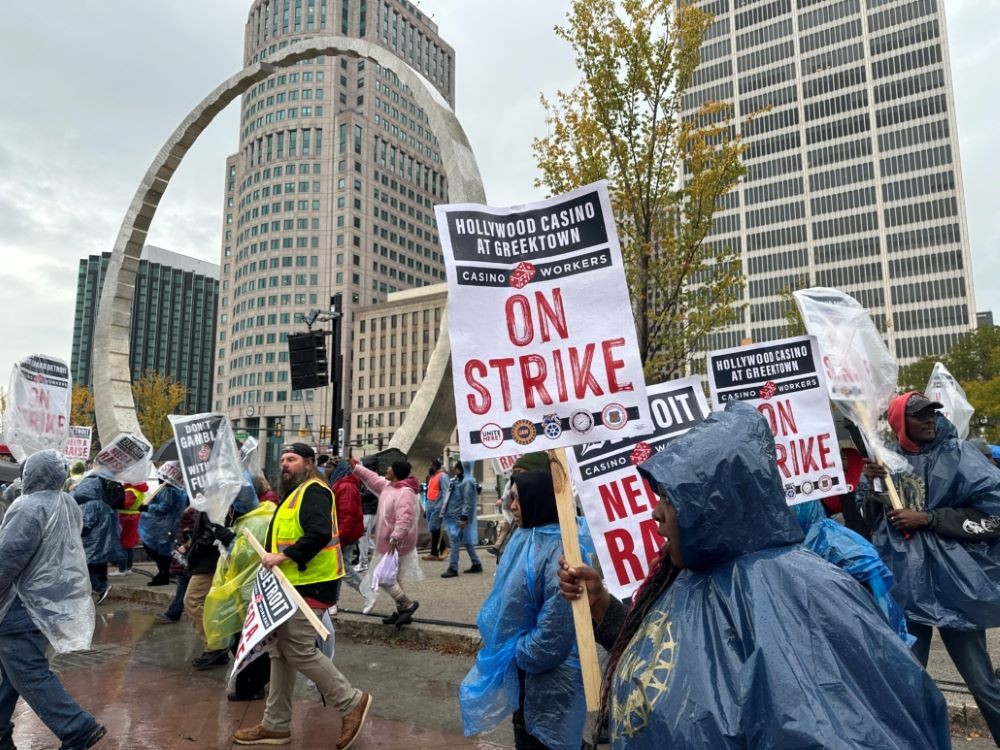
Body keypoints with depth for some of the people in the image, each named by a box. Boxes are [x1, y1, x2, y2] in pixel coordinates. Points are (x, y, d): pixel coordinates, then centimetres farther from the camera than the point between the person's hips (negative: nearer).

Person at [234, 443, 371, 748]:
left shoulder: (313, 491, -14)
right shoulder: (295, 493, 19)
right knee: (280, 651, 13)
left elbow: (320, 533, -28)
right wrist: (274, 559, 11)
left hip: (309, 584, -11)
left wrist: (282, 556, -26)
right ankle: (275, 725, 24)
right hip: (293, 584, 11)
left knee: (299, 651, -8)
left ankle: (351, 702, 6)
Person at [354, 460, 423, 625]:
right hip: (387, 543, 10)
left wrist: (395, 536, -46)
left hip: (395, 544, -10)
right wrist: (354, 467, 22)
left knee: (382, 577, -7)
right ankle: (402, 610, 24)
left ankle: (407, 604, 1)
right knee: (393, 577, 16)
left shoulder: (405, 493, -23)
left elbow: (405, 519, -35)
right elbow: (371, 477, 21)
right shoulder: (387, 486, 7)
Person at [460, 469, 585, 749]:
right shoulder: (526, 537, 1)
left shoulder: (559, 551, -29)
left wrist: (512, 655, -16)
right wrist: (495, 641, 5)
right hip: (522, 665, 9)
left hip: (548, 676, -9)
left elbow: (554, 630, -29)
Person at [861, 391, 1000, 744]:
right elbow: (873, 520, 10)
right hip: (905, 586, 3)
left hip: (954, 586, -3)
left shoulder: (959, 454, -4)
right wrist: (871, 486, -8)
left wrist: (928, 519, -14)